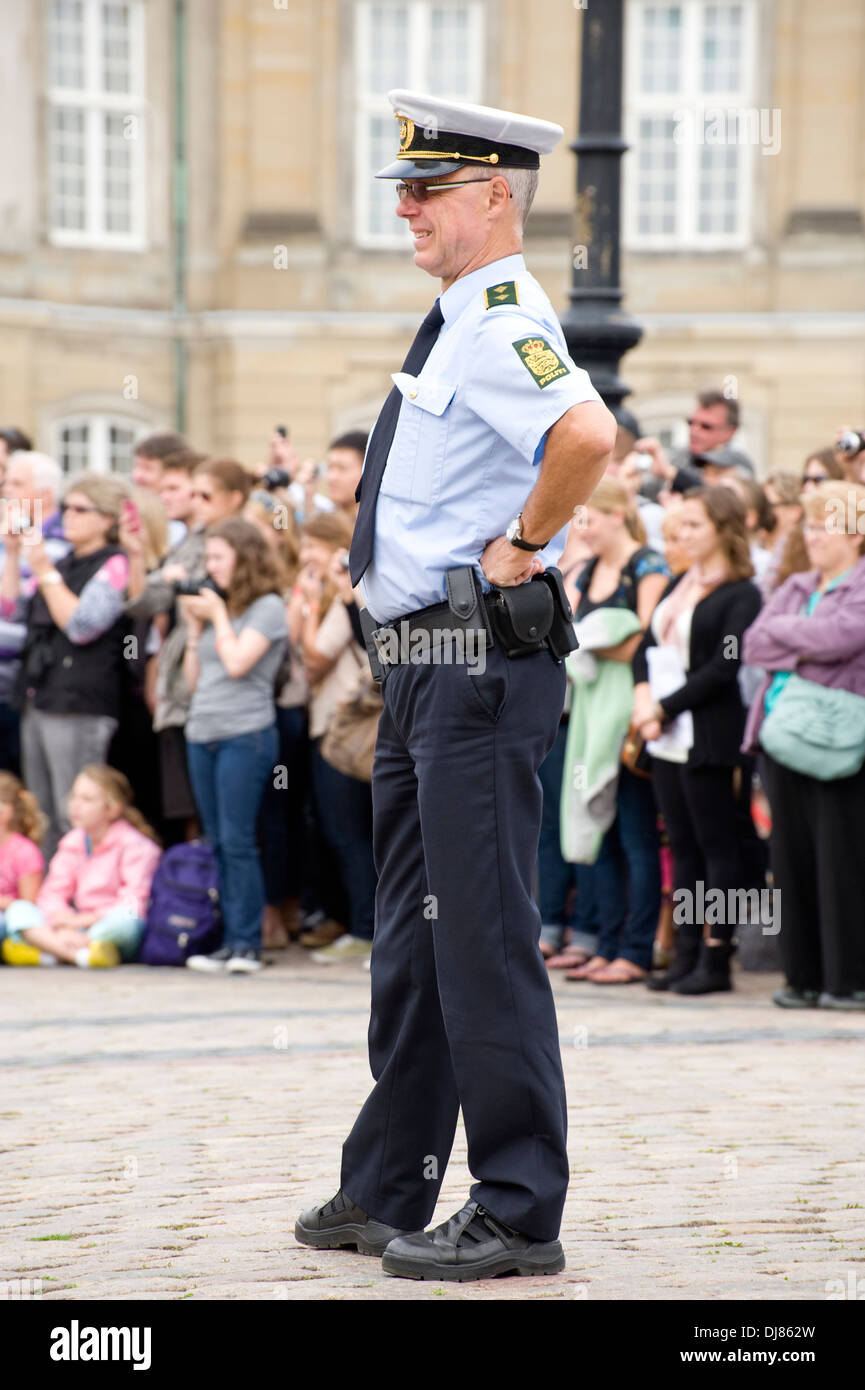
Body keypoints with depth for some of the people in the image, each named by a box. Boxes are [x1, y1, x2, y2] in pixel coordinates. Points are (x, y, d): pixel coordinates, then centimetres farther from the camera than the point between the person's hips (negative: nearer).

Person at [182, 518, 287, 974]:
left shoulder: (268, 608, -3)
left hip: (246, 734, -8)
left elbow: (238, 663, -15)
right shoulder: (214, 605, 18)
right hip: (202, 732, 8)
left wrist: (219, 617, -4)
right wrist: (194, 625, 9)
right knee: (217, 842, 6)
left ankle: (248, 943, -8)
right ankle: (230, 941, 8)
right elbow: (193, 678, 17)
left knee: (237, 840, -10)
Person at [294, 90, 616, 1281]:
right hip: (426, 662, 10)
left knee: (483, 937, -8)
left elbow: (588, 433, -35)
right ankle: (387, 1194, 26)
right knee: (414, 936, 16)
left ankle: (518, 1216, -3)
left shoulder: (502, 322, -16)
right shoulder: (458, 322, 15)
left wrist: (523, 547, -23)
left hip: (481, 663, -10)